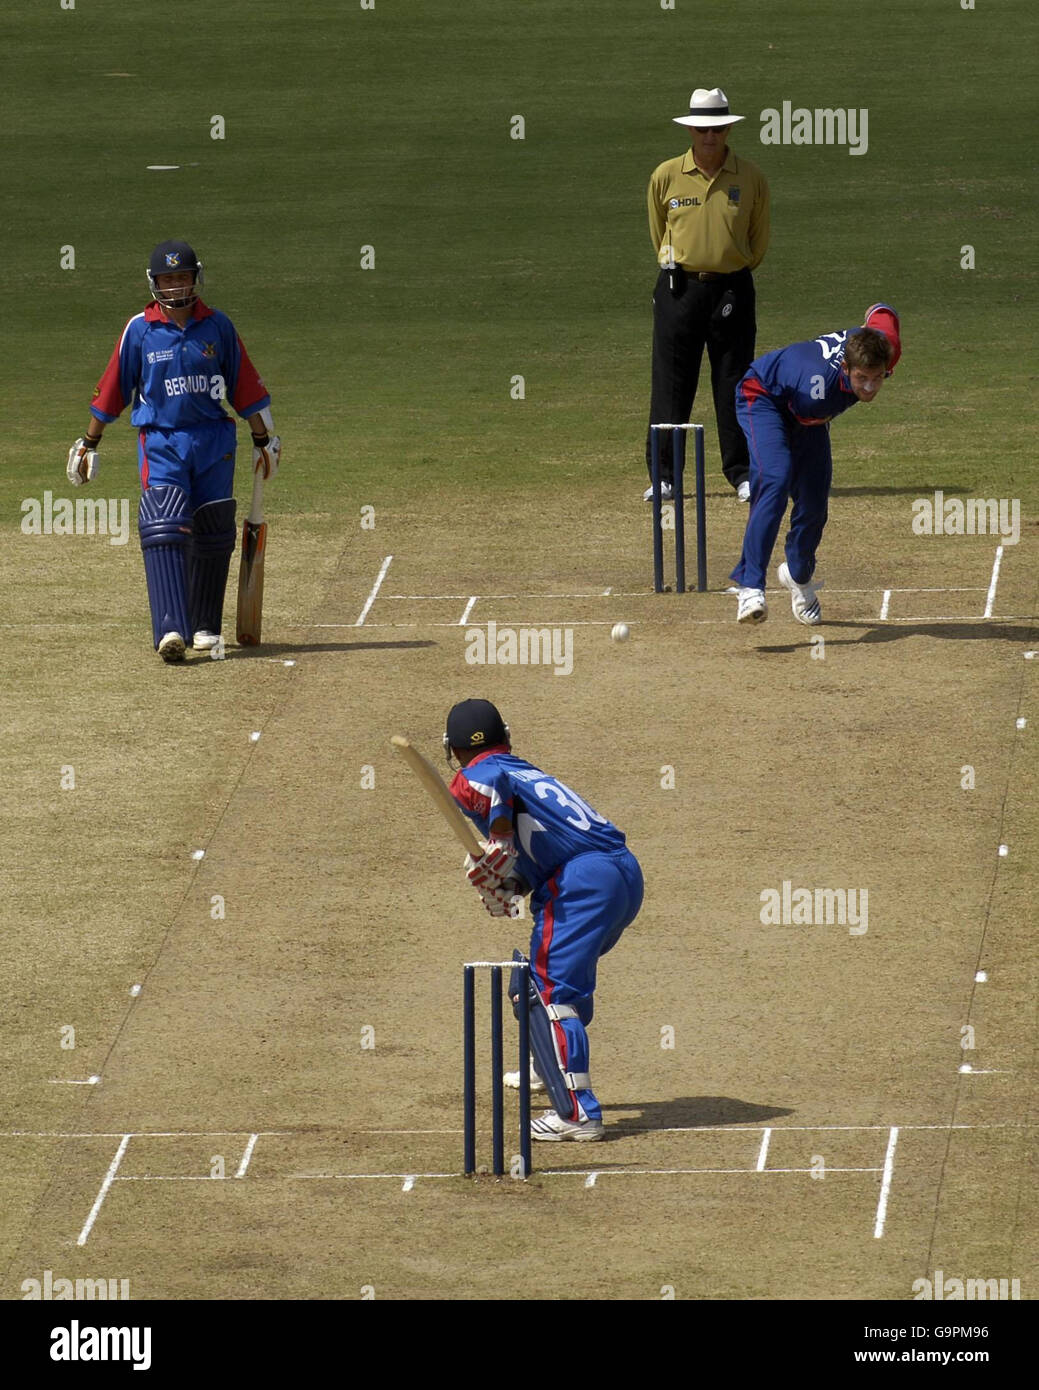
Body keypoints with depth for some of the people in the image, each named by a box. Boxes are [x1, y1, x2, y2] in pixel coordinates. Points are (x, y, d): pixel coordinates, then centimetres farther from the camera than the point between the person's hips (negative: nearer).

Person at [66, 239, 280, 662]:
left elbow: (244, 385, 10)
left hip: (214, 441, 2)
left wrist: (263, 438, 13)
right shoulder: (140, 330, -1)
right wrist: (89, 443, 9)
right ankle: (171, 630, -25)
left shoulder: (218, 326, 3)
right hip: (161, 442, -2)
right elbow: (112, 389, 6)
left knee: (213, 534, 7)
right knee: (164, 532, -16)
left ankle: (205, 626, 22)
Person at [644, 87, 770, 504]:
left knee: (734, 384, 2)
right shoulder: (666, 177, 1)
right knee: (670, 385, 0)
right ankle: (663, 476, 6)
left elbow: (759, 240, 13)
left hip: (731, 289, 0)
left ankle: (741, 473, 8)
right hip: (678, 290, 0)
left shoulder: (751, 178, 2)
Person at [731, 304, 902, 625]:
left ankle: (798, 575, 38)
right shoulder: (817, 388, -44)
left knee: (814, 504, 8)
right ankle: (751, 588, -34)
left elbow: (880, 311, -9)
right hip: (764, 396, -6)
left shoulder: (887, 347, -32)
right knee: (775, 482, -29)